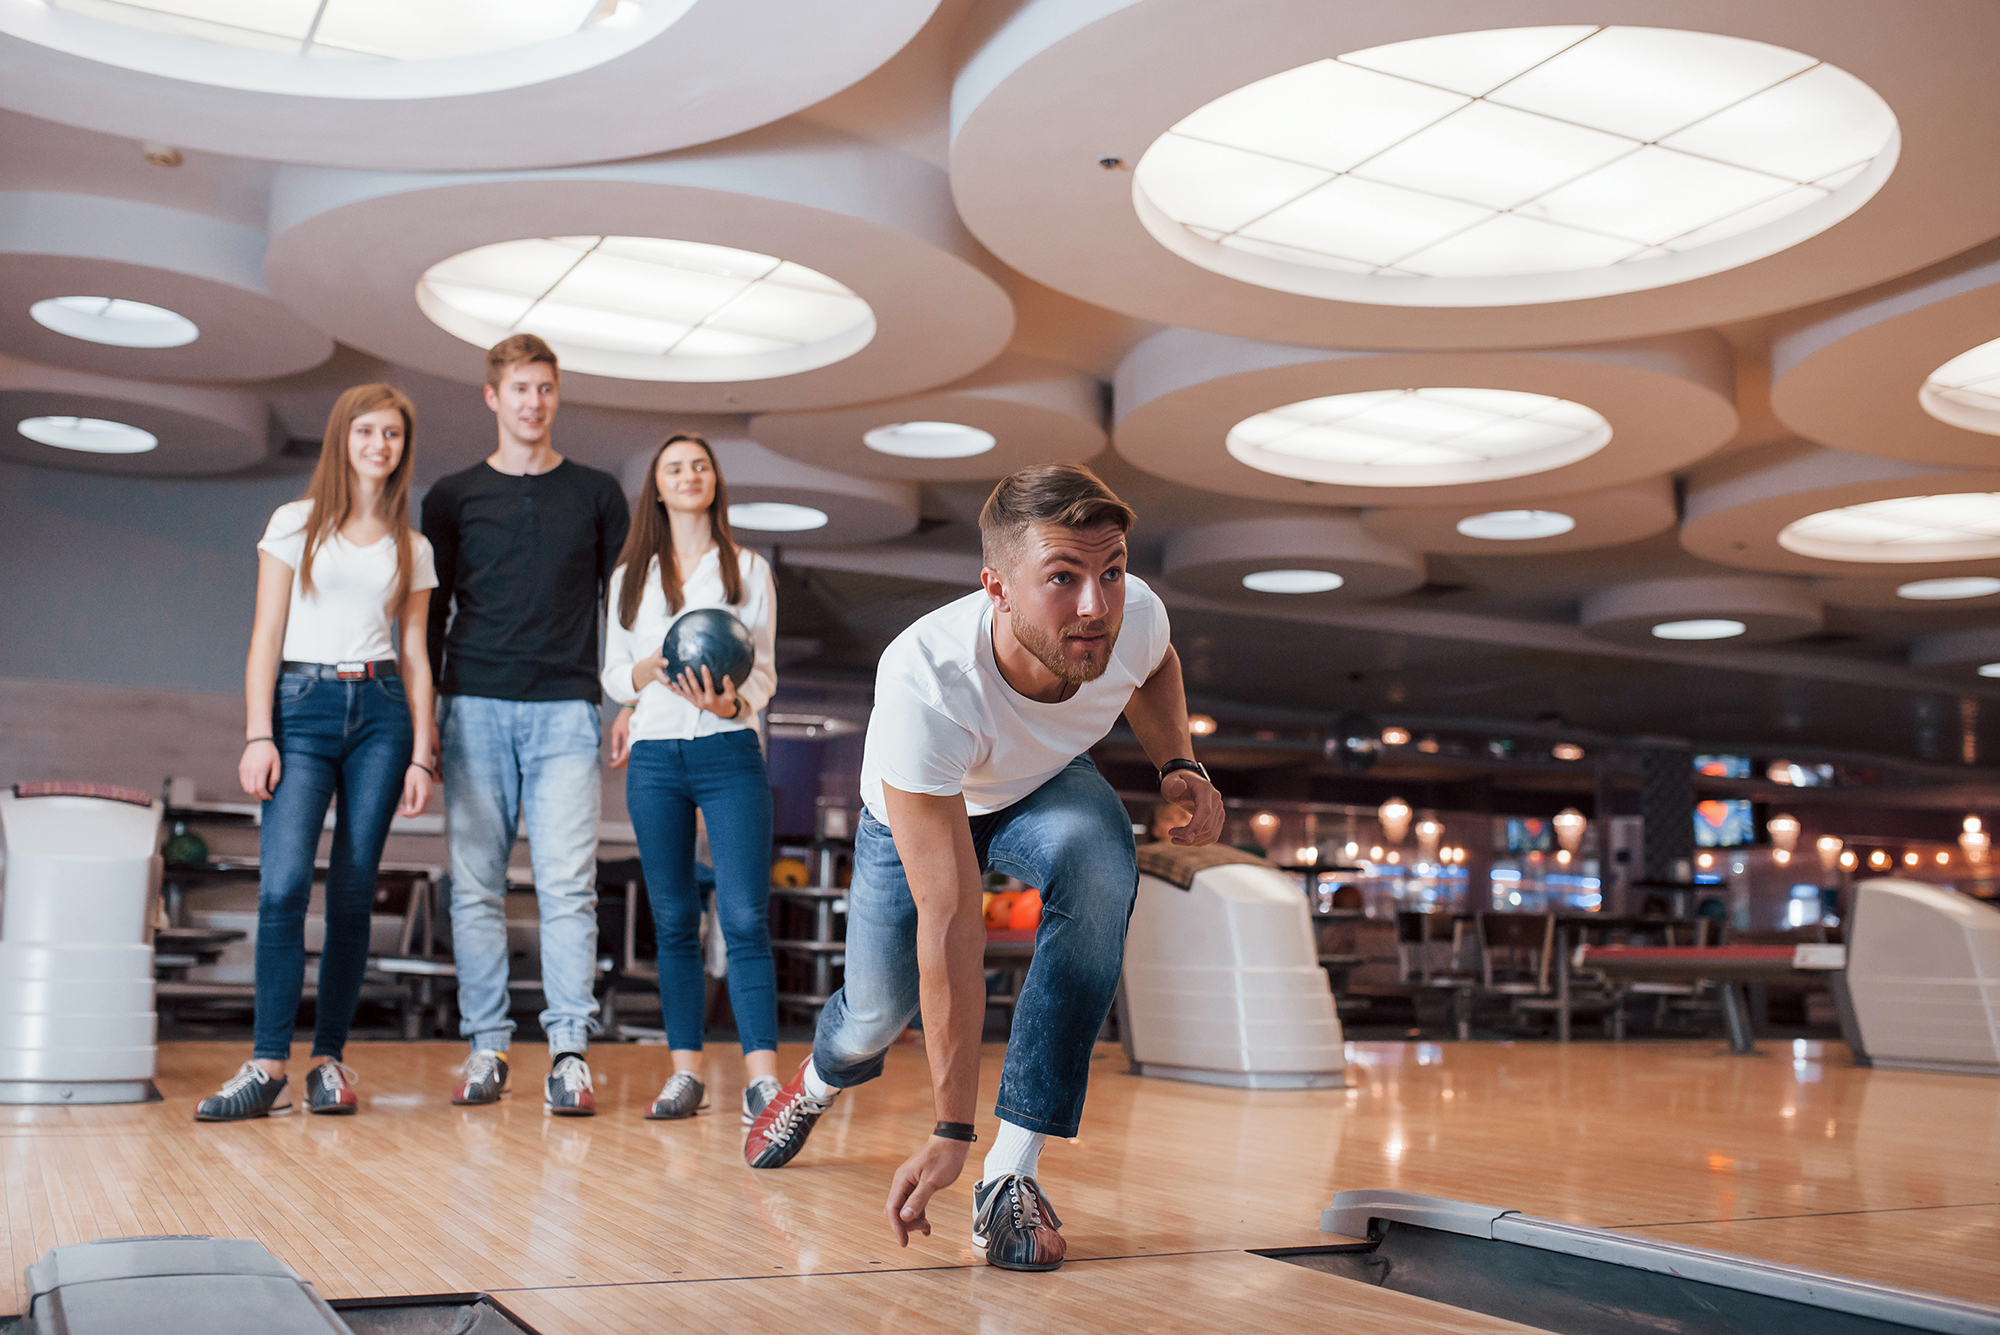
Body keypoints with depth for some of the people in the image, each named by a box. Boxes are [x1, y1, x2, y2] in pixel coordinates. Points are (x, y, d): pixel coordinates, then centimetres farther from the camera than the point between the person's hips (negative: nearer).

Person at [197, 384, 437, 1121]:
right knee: (284, 883, -16)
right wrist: (258, 735, -6)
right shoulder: (295, 524, 8)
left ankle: (329, 1062, 7)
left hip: (381, 711, 2)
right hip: (303, 707, -2)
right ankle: (268, 1066, -13)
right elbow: (266, 638, 3)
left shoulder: (411, 548, 14)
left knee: (353, 892, 0)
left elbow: (414, 654, 12)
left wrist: (422, 753, 4)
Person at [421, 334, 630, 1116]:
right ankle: (486, 1047, 8)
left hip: (565, 710, -1)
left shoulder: (596, 494, 13)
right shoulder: (454, 497, 12)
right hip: (475, 707, 1)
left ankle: (570, 1054, -7)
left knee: (568, 884, -8)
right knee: (476, 887, 1)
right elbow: (430, 613, 13)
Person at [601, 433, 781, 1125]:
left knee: (744, 917, -12)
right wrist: (650, 671, -10)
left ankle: (762, 1077, -15)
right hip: (655, 755, 2)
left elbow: (765, 670, 5)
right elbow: (612, 674, 13)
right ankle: (685, 1071, 11)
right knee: (674, 920, 5)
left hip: (729, 751, -2)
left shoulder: (748, 569, 10)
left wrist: (732, 703, -17)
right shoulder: (630, 576, 15)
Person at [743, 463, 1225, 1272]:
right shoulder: (922, 685, -45)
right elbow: (950, 924, -43)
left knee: (1100, 859, -31)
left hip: (1044, 787, 2)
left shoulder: (1135, 618, -32)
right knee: (878, 1011, 2)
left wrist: (1178, 764, -20)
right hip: (913, 811, -2)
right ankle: (820, 1080, 47)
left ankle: (1012, 1173, -24)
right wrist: (950, 1131, -39)